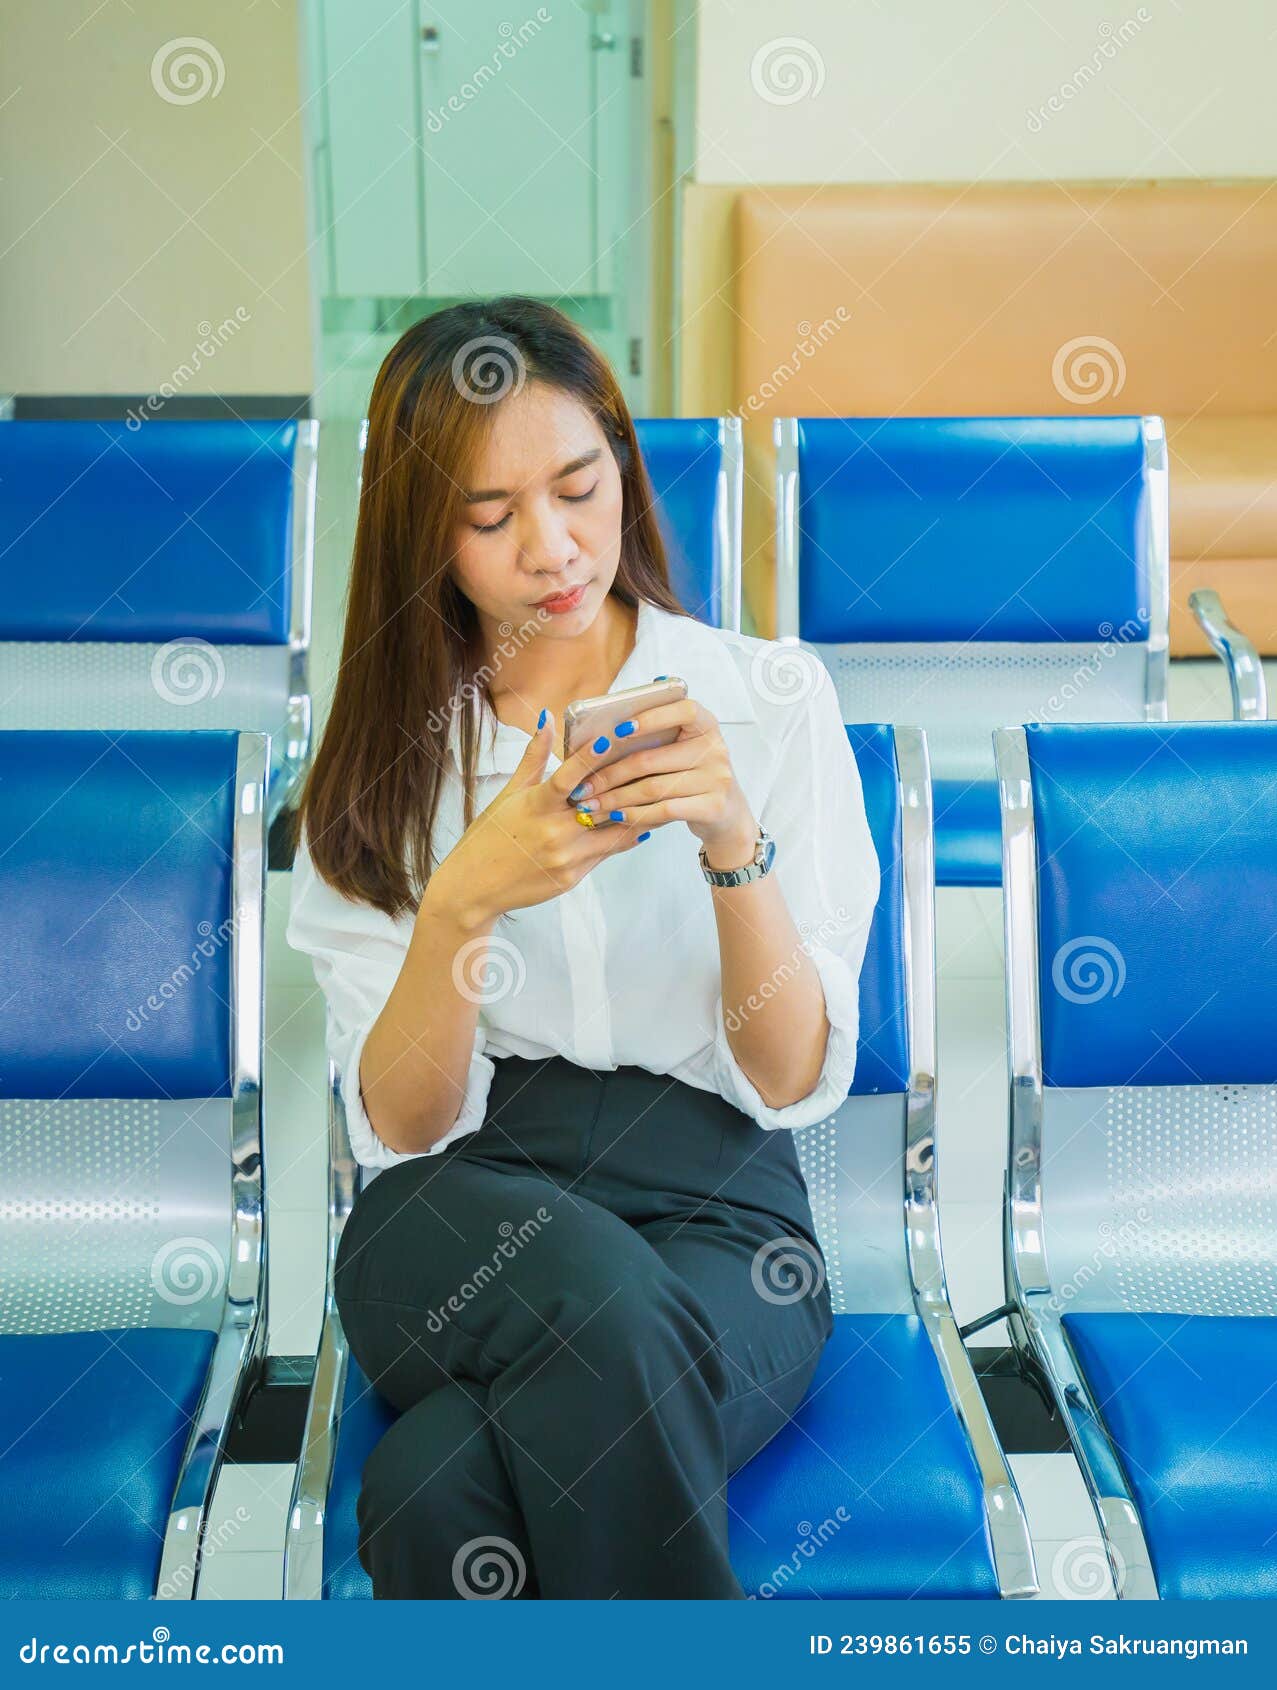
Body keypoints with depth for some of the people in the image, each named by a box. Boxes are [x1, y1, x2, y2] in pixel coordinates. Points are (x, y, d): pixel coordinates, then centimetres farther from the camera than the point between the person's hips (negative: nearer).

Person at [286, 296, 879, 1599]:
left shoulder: (770, 697, 3)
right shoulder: (385, 749, 7)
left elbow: (798, 1081, -3)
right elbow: (398, 1128, -3)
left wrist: (736, 843, -19)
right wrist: (464, 900, -21)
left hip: (712, 1209, -1)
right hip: (459, 1217, 2)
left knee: (439, 1484, -32)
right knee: (594, 1291, -35)